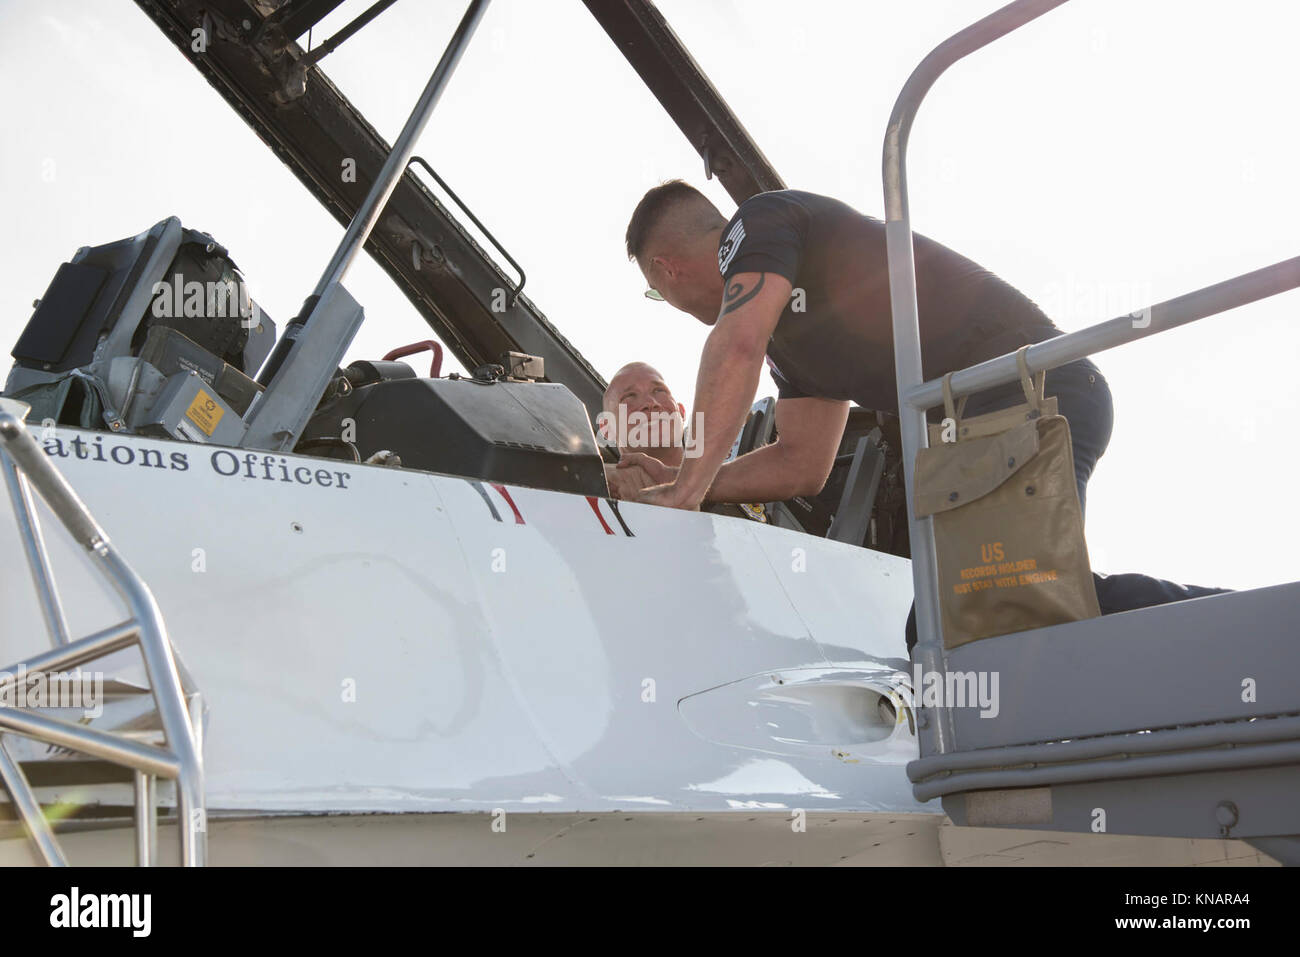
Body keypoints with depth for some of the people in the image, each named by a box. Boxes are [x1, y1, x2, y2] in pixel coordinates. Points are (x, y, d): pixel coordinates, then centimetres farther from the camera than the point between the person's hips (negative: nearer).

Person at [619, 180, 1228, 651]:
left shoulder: (763, 219, 2)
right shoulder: (789, 342, 29)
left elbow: (738, 348, -15)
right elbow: (802, 463, 27)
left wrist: (688, 488, -12)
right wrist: (677, 484, 22)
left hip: (1030, 390, -10)